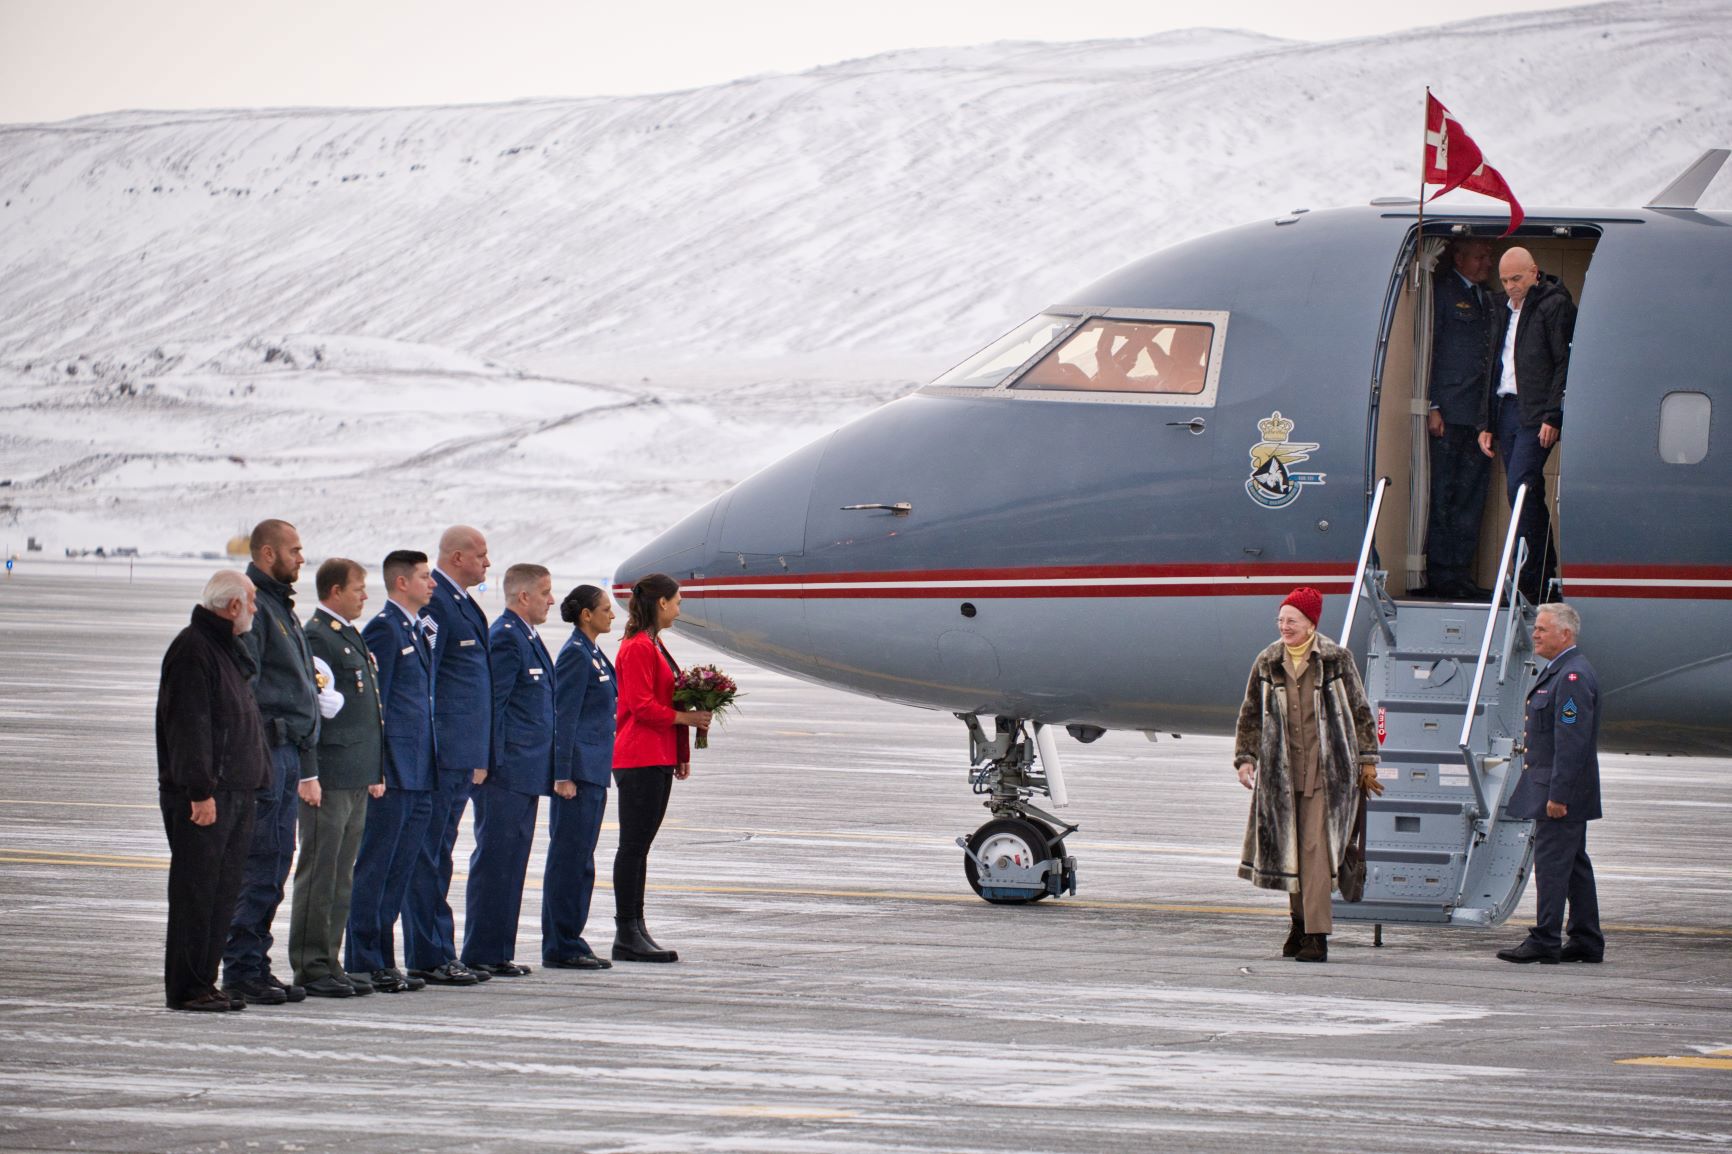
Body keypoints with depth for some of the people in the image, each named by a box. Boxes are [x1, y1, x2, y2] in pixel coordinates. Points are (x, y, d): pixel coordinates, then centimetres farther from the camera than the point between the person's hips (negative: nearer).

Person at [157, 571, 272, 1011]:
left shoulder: (228, 649, 20)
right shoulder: (192, 650, -12)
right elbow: (188, 725, -19)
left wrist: (254, 782, 20)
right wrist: (200, 790, -23)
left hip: (236, 792, 10)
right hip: (202, 795, -10)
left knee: (224, 892, 10)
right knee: (196, 891, -7)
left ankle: (203, 982, 15)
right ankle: (186, 987, -5)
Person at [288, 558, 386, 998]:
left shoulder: (352, 638, 18)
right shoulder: (316, 638, -12)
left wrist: (376, 771, 21)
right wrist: (308, 775, -19)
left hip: (357, 778, 9)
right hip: (328, 779, -9)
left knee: (342, 875, 12)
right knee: (318, 872, -5)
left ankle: (329, 962, 16)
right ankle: (310, 967, -2)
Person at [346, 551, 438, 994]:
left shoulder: (416, 630, 17)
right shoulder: (383, 629, -10)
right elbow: (373, 704, -14)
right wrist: (378, 770, -17)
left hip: (418, 775, 9)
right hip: (392, 773, -9)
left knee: (398, 872, 11)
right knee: (375, 870, -4)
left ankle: (382, 961, 15)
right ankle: (364, 963, -1)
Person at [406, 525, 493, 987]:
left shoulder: (463, 602, 18)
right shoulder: (435, 603, -13)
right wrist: (428, 751, -19)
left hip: (463, 754, 10)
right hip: (442, 753, -10)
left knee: (440, 853, 13)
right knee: (429, 855, -6)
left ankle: (441, 954, 17)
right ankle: (427, 958, -5)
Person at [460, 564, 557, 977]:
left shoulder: (527, 637, 19)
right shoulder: (505, 637, -12)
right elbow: (493, 704, -17)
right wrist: (494, 763, -20)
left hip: (525, 773, 10)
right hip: (507, 772, -10)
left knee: (511, 862, 12)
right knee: (495, 861, -7)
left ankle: (499, 951, 16)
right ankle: (482, 954, -5)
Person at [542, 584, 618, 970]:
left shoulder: (593, 654, 16)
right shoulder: (575, 654, -12)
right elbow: (565, 717, -16)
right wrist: (563, 775, -19)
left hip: (593, 771, 10)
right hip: (578, 771, -10)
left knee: (580, 861, 11)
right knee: (570, 859, -6)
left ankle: (569, 942, 16)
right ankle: (561, 948, -4)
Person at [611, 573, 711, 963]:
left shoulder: (654, 645, 18)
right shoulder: (638, 648, -13)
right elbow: (642, 707, -18)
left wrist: (680, 755, 17)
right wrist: (686, 718, -13)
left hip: (659, 757, 10)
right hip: (640, 759, -10)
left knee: (639, 846, 10)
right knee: (634, 845, -8)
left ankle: (634, 931, 13)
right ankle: (627, 935, -7)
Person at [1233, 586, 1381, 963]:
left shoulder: (1336, 660, 0)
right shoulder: (1267, 663, 8)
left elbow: (1359, 711, 6)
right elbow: (1250, 714, 16)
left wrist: (1366, 761, 6)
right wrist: (1245, 758, 8)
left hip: (1326, 769, -4)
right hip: (1281, 770, 4)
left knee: (1317, 848, -12)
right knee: (1289, 848, 10)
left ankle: (1317, 935, -15)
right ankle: (1300, 921, 27)